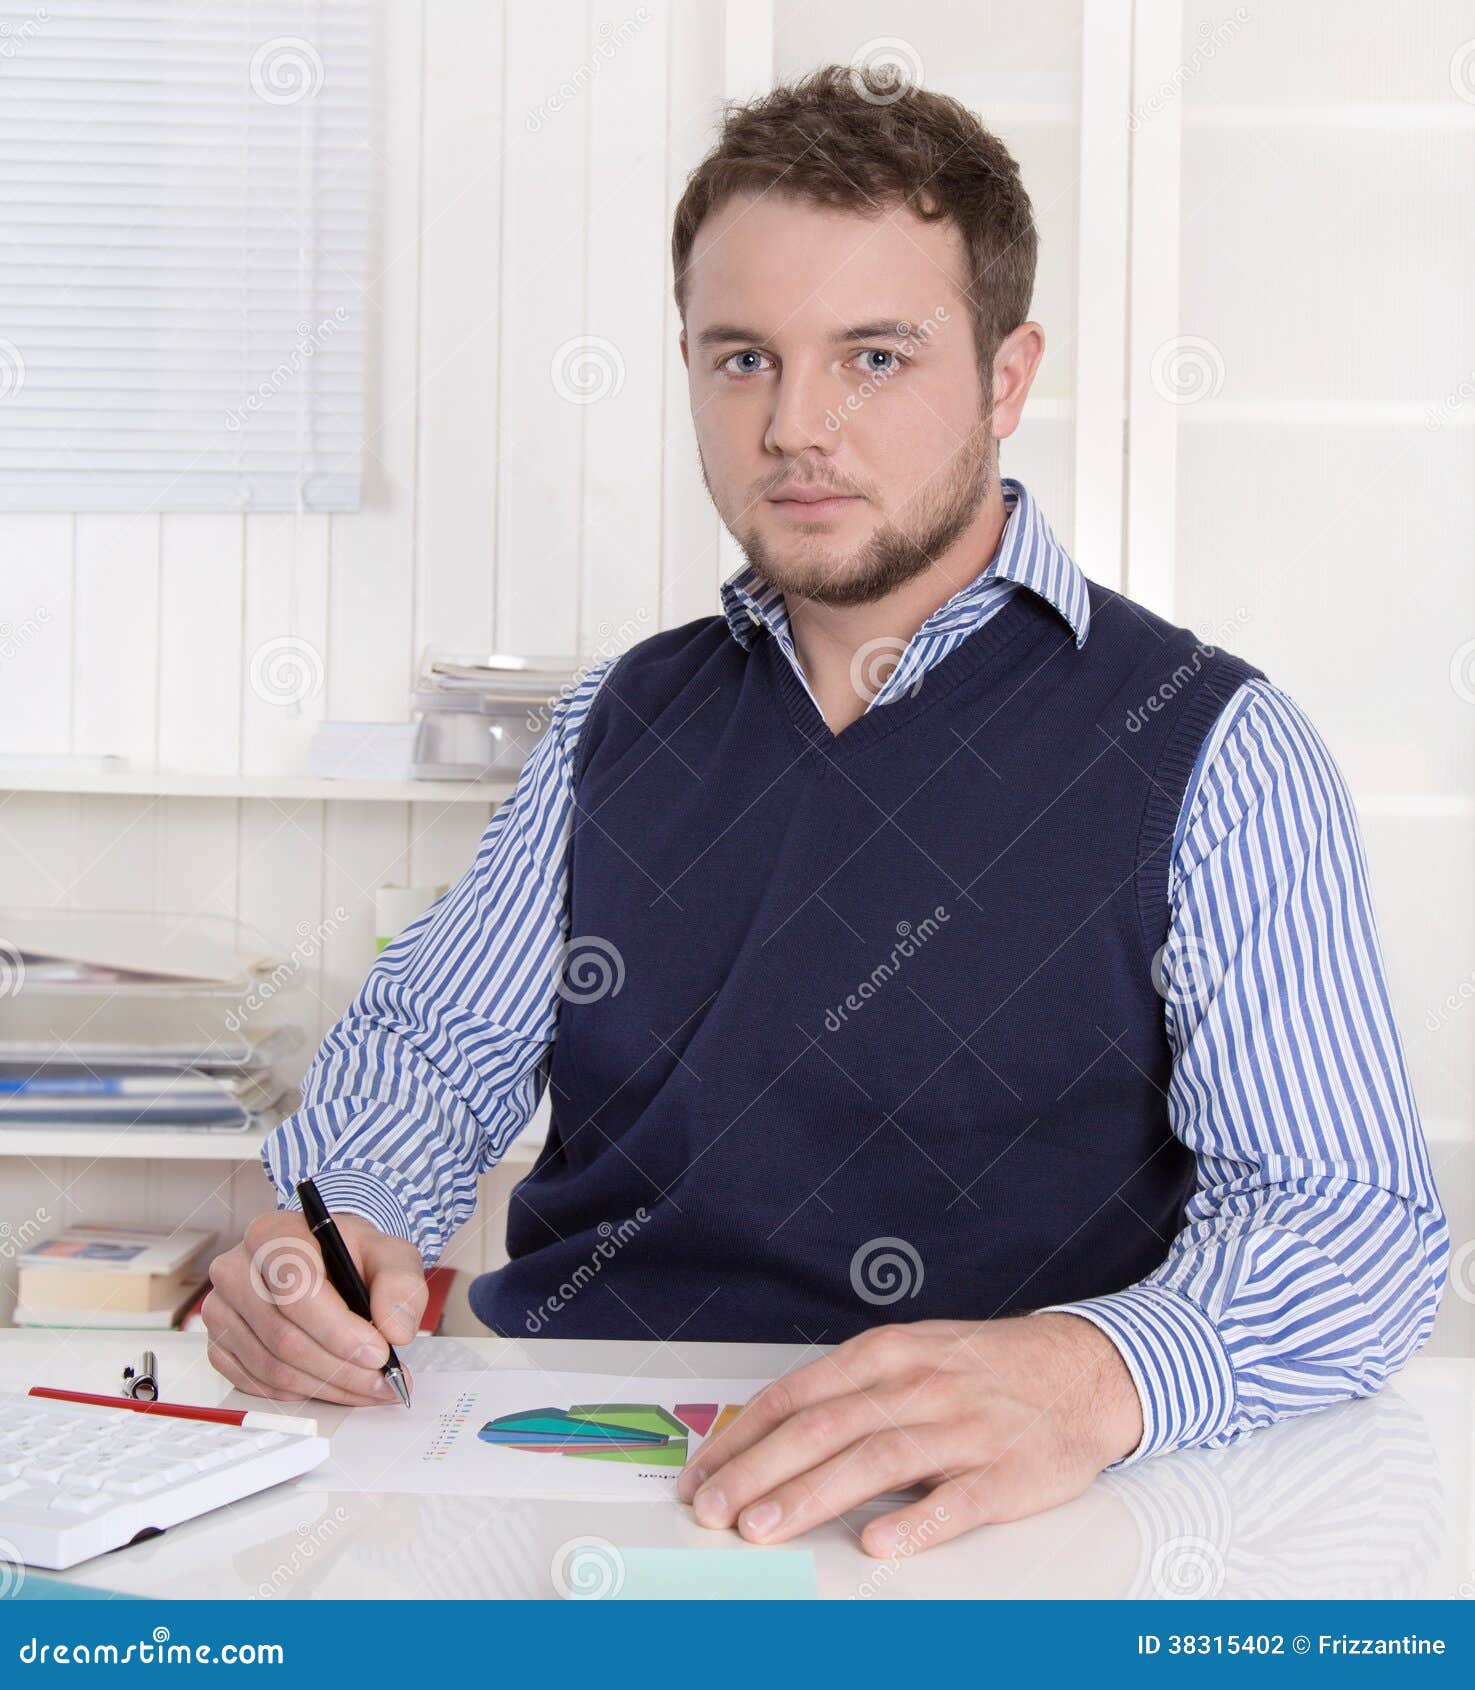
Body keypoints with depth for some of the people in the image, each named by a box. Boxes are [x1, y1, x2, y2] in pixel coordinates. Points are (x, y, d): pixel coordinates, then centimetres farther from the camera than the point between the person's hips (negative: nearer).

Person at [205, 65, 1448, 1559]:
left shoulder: (1210, 751, -3)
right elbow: (428, 1038, 17)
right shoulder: (623, 719, 14)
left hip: (943, 1542, -3)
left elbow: (1352, 1218, -12)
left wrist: (1092, 1375, -33)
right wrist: (339, 1225, -7)